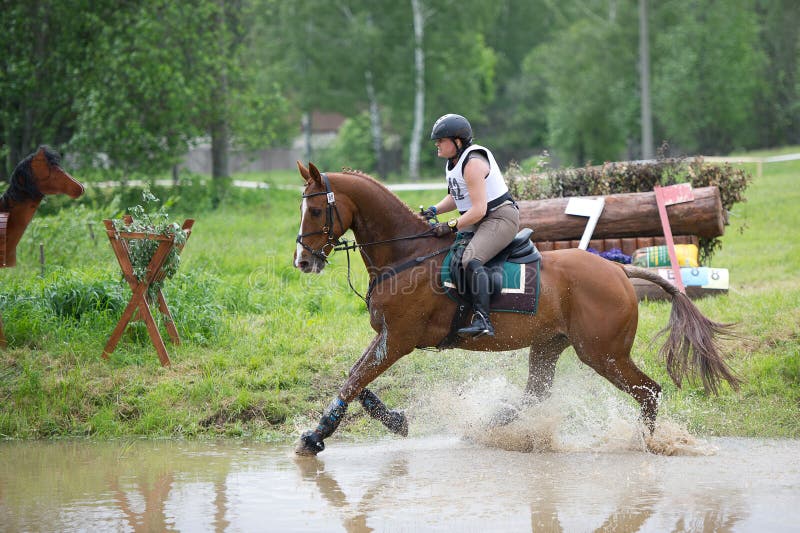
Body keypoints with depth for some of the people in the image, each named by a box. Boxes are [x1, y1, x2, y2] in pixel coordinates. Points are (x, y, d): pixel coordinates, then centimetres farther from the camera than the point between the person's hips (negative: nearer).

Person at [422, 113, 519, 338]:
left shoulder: (473, 163, -20)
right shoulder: (453, 162, 11)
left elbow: (478, 210, -25)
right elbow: (455, 196, 23)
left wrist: (451, 226, -23)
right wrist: (435, 210, 6)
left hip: (501, 219, -11)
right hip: (477, 222, 11)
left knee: (471, 260, -33)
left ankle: (482, 320, -43)